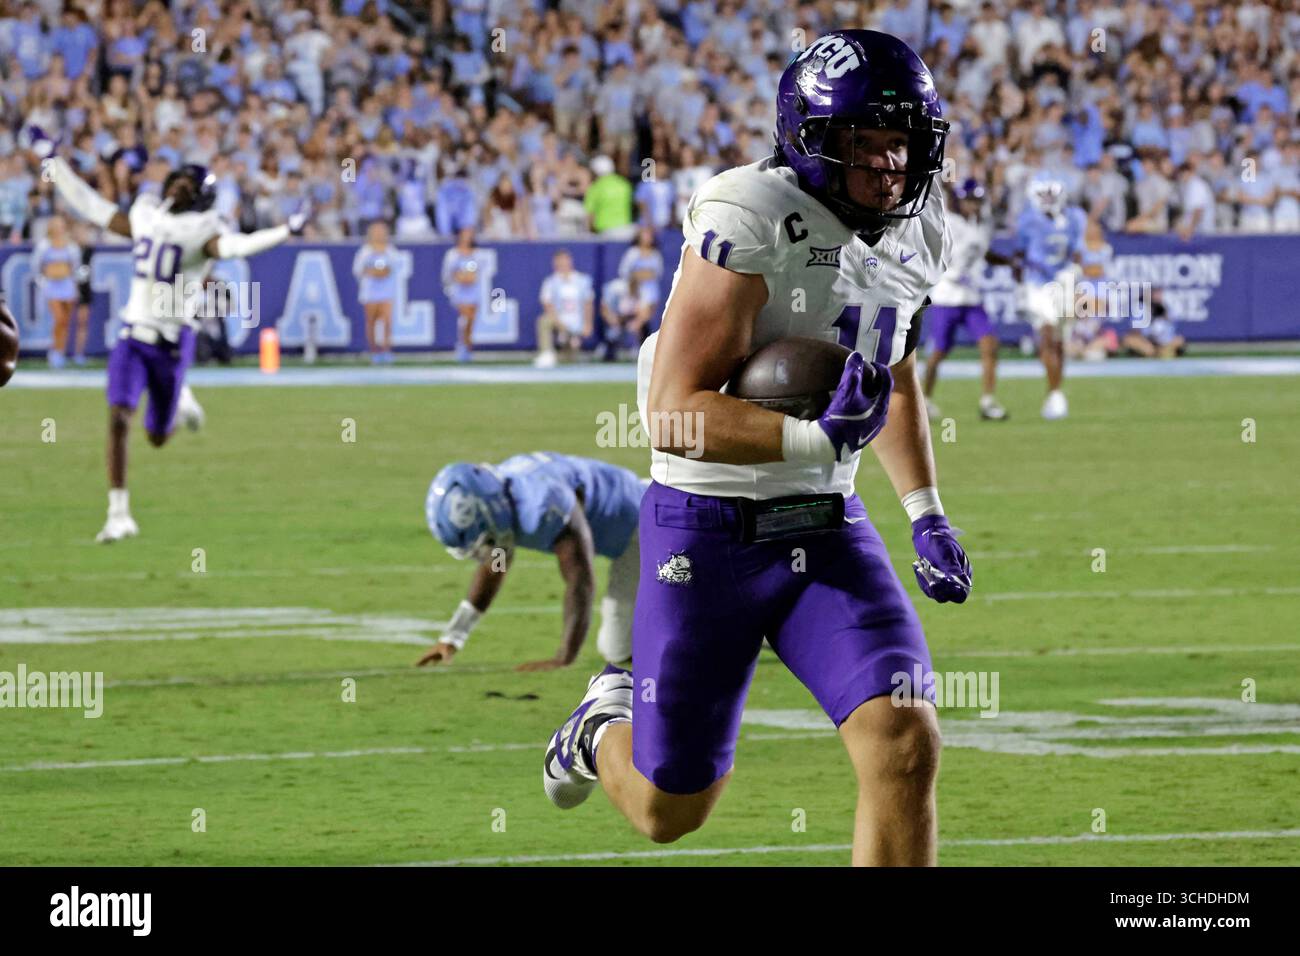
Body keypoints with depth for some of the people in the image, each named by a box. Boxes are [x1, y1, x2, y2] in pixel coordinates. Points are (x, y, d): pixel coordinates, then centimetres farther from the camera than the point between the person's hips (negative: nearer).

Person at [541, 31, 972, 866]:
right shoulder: (752, 224, -20)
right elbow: (673, 413, -23)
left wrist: (926, 513, 15)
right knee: (670, 811, 9)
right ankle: (605, 727, 46)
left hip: (828, 525, 5)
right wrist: (817, 439, -33)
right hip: (709, 529, -5)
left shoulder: (911, 237, 4)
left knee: (906, 745, -17)